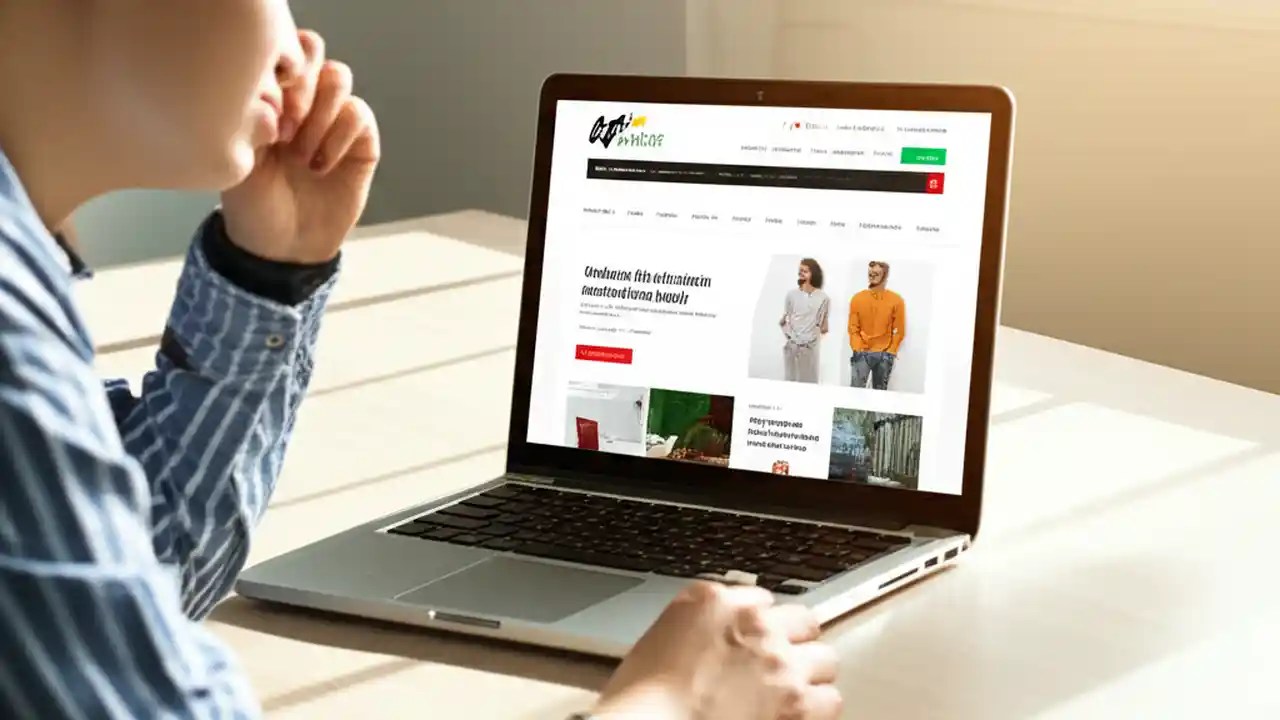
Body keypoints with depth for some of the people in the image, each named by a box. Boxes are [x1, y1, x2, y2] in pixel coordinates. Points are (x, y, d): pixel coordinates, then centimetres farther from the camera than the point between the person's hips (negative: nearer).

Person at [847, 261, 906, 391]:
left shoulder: (896, 300, -1)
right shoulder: (857, 299, 1)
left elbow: (899, 331, 1)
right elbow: (853, 328, 3)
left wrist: (890, 352, -5)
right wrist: (857, 349, -8)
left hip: (884, 354, 0)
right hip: (862, 353, 0)